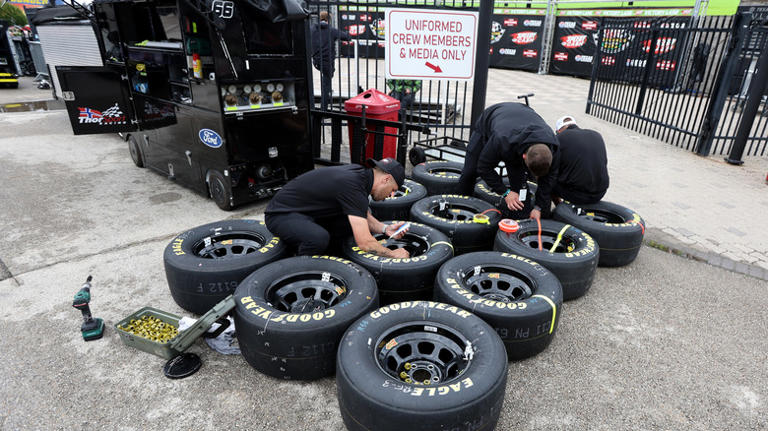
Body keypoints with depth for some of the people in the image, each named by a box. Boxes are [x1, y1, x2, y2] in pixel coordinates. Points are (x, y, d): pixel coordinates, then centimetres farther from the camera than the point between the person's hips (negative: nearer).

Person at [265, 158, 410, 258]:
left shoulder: (360, 173, -1)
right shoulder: (353, 186, -29)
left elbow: (364, 216, 13)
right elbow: (364, 242, -31)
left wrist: (385, 228, -3)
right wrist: (392, 254, -16)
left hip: (309, 212, 9)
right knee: (319, 238, -38)